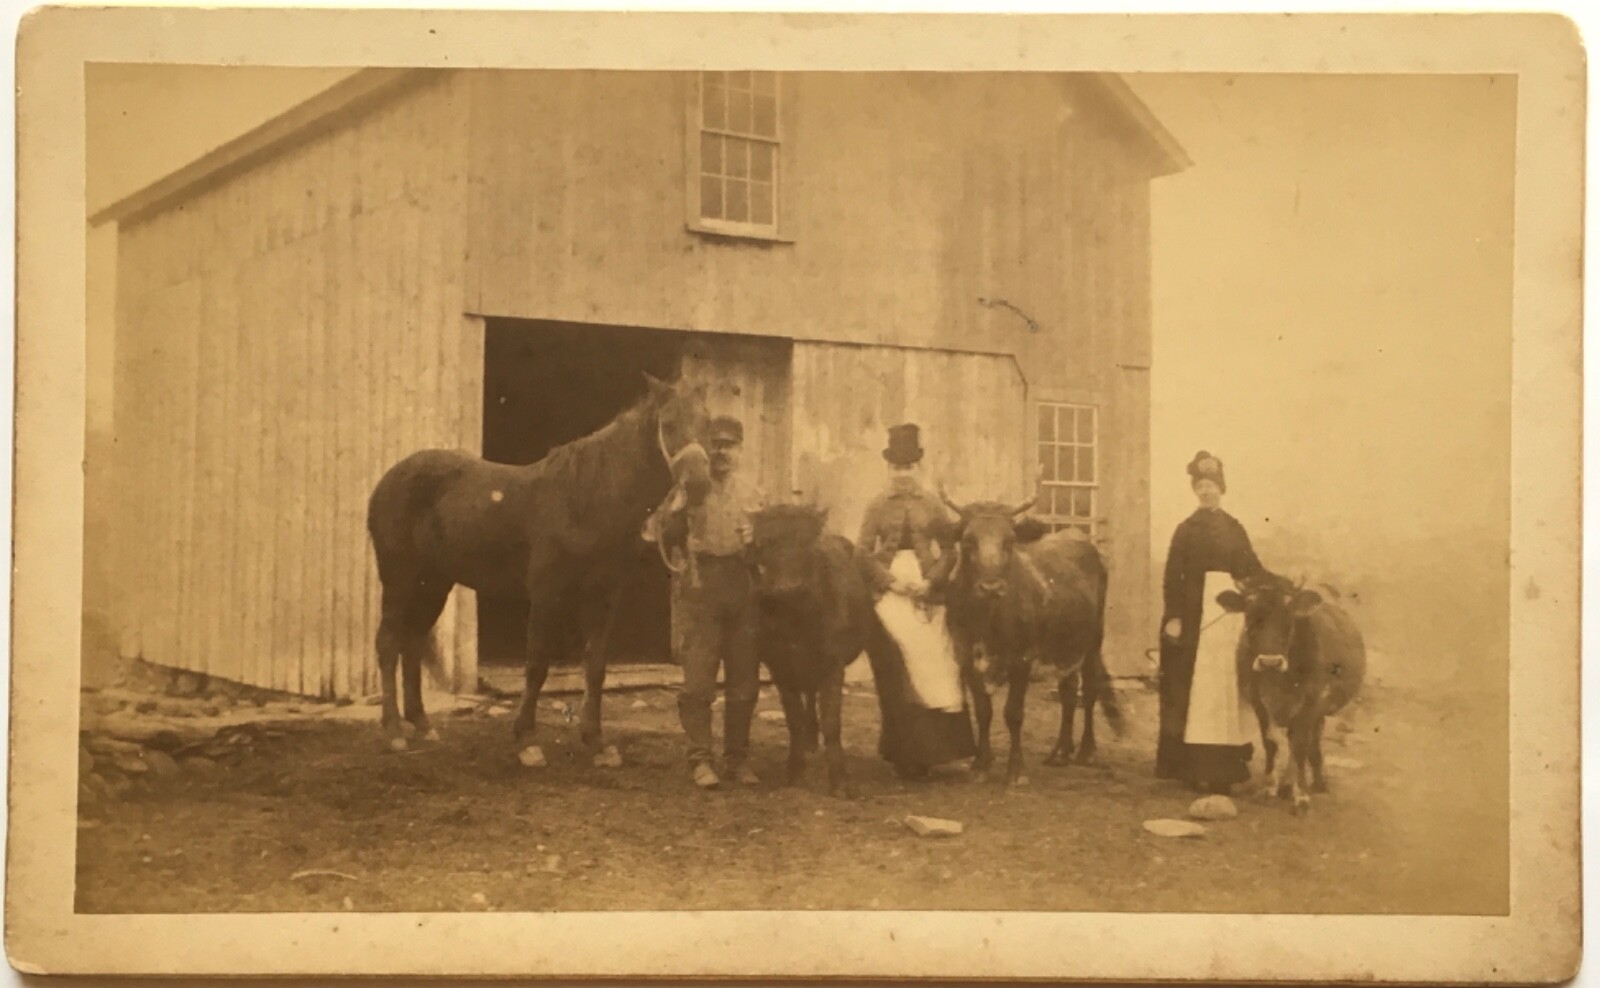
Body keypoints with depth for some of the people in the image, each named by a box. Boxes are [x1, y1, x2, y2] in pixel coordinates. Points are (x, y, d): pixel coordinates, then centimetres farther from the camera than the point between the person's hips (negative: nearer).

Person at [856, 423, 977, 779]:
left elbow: (948, 552, 5)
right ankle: (905, 753, 5)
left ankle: (935, 747, 5)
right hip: (888, 594, -1)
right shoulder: (877, 507, 6)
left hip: (926, 594, 1)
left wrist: (930, 580, -11)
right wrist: (891, 581, -12)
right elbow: (864, 552, 1)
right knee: (895, 675, -2)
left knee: (934, 665, -3)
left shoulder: (933, 506, 9)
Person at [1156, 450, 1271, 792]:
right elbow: (1172, 577, -2)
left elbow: (1252, 570, 9)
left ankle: (1220, 766, 9)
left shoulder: (1234, 529, 11)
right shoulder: (1186, 530, 3)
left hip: (1227, 611, 3)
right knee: (1192, 686, -4)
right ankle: (1193, 764, -1)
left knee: (1224, 684, 3)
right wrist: (1173, 617, -11)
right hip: (1194, 613, -3)